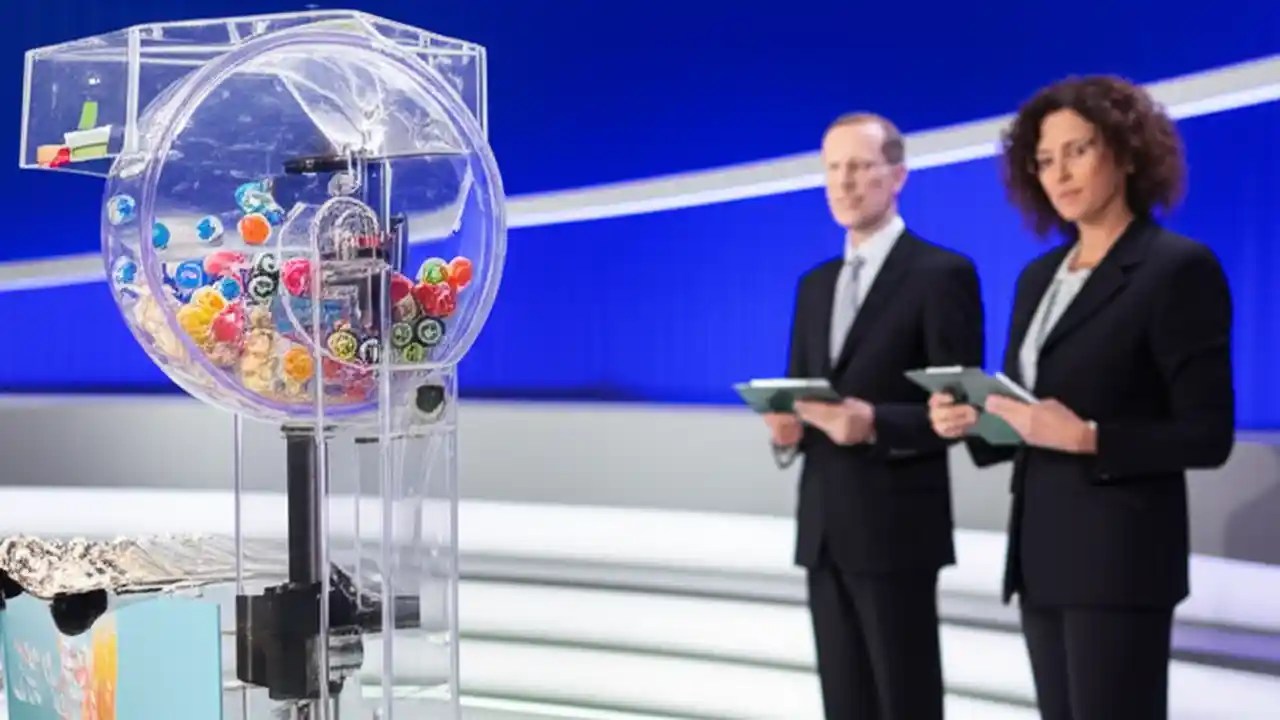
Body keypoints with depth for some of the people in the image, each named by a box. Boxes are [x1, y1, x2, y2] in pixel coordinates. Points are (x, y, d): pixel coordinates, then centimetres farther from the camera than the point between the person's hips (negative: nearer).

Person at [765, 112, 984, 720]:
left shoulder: (942, 273, -5)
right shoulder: (815, 284, 17)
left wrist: (875, 424, -25)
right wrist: (785, 428, -4)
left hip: (896, 525, -7)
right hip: (823, 524, 7)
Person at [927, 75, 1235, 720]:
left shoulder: (1179, 267, -8)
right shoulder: (1038, 277, 15)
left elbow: (1207, 435, -12)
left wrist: (1087, 438, -22)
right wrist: (972, 421, -3)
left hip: (1121, 554, -7)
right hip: (1042, 548, 8)